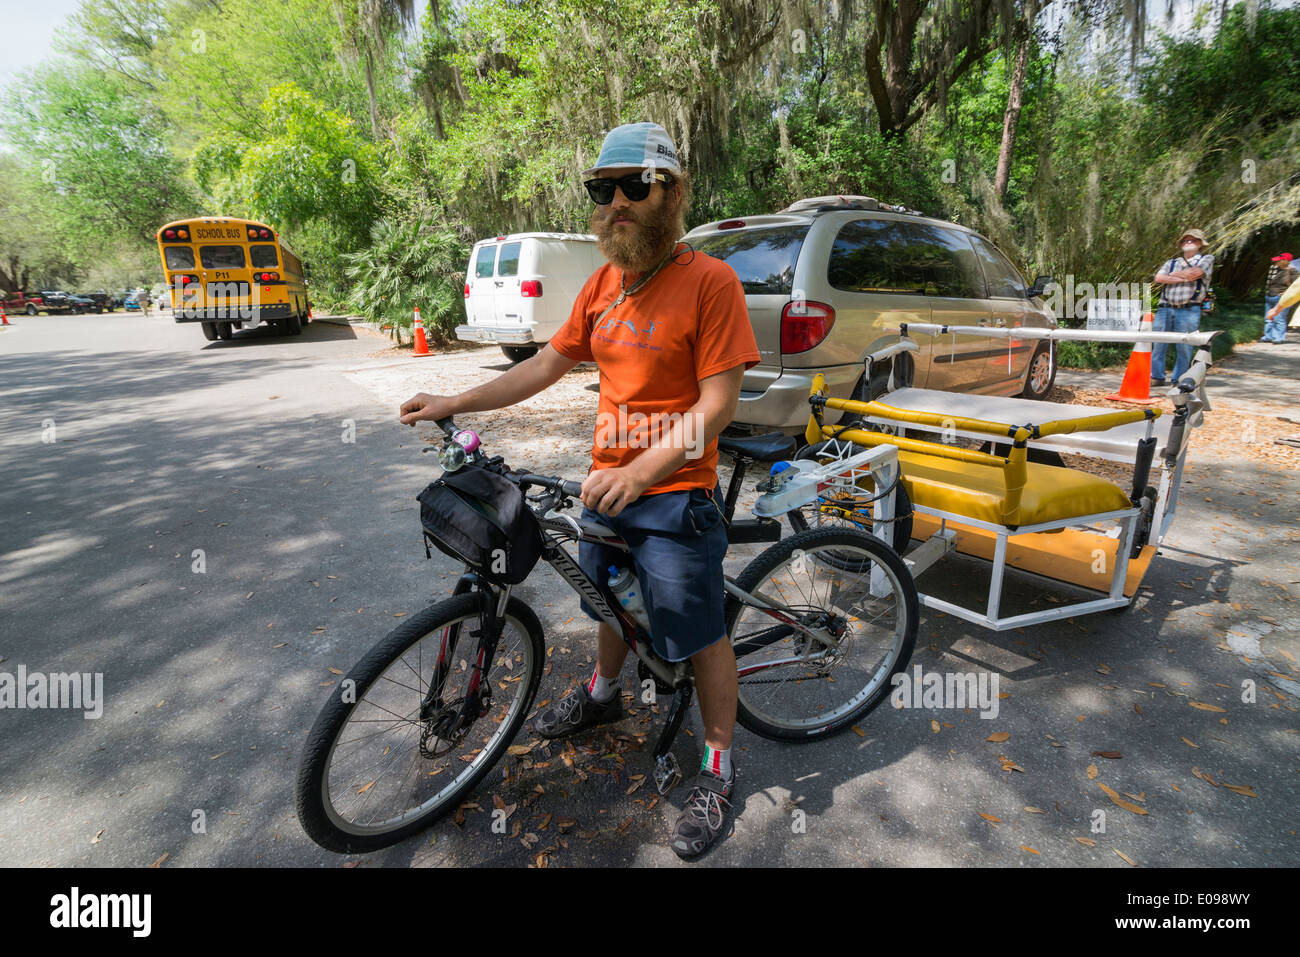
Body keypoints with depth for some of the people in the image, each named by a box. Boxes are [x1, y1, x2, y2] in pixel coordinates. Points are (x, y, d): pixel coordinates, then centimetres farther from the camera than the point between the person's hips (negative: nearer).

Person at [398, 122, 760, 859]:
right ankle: (604, 694, 53)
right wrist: (456, 403, 5)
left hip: (675, 493, -6)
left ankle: (719, 769, 28)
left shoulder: (709, 281, -14)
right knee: (610, 600, 25)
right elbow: (547, 366, 10)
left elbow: (719, 402, -19)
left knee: (699, 630, 6)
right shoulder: (603, 284, 7)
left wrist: (640, 472, -28)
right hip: (608, 483, 7)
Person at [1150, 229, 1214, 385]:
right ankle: (1156, 377, 5)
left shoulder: (1206, 259, 14)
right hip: (1165, 308, 3)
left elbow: (1196, 272, -7)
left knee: (1184, 346, -2)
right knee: (1158, 343, -2)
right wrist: (1183, 278, -5)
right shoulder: (1172, 263, 22)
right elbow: (1158, 278, 4)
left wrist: (1174, 274, 7)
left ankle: (1179, 380, 4)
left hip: (1189, 310, -3)